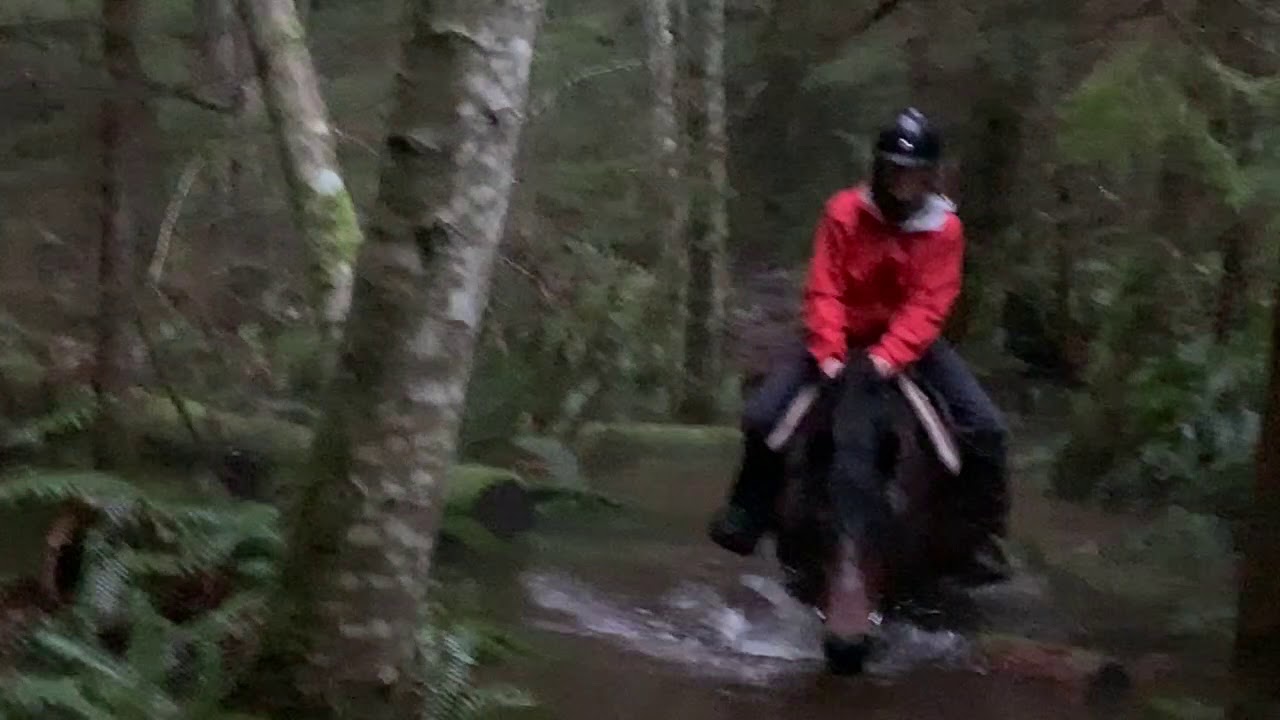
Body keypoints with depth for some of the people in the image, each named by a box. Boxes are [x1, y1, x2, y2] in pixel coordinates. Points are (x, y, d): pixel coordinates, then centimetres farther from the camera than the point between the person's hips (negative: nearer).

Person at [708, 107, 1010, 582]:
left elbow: (929, 305, -17)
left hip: (910, 342, 0)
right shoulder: (844, 212, -10)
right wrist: (828, 352, -25)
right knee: (761, 415, -15)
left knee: (985, 427, -19)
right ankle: (747, 516, 6)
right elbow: (824, 289, -12)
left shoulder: (944, 227, -10)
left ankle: (984, 536, -5)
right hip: (845, 337, 0)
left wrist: (886, 357, -29)